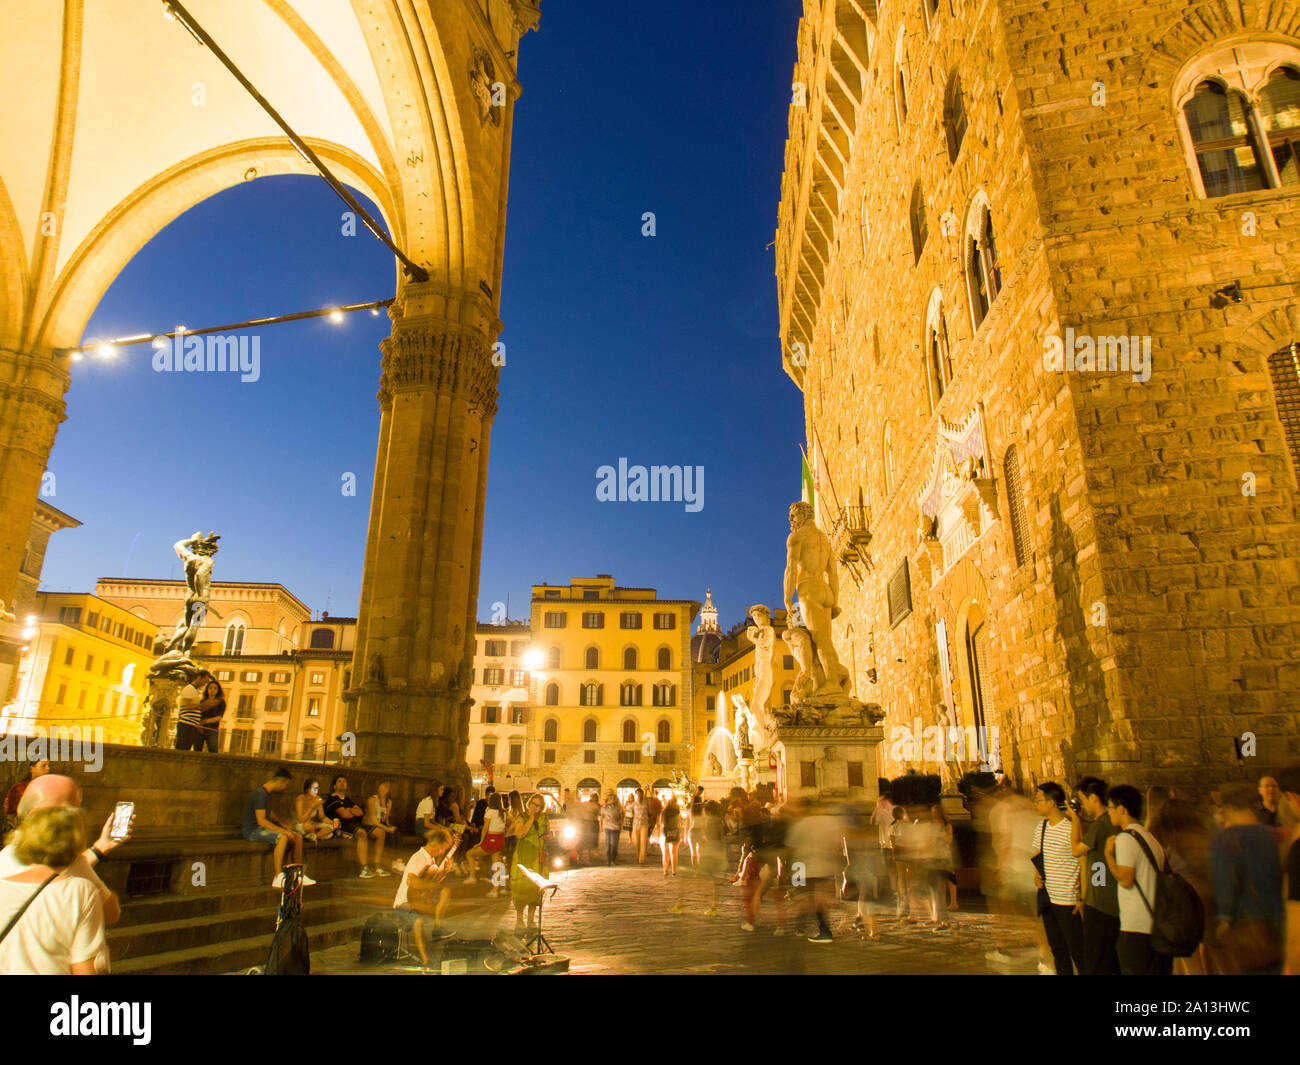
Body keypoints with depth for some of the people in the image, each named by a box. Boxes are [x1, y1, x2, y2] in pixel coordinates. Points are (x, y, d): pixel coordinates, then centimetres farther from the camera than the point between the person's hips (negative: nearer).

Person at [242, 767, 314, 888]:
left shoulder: (268, 793, 12)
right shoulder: (260, 794, -19)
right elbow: (261, 820, -26)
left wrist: (282, 824, 14)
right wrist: (282, 830, -26)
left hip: (263, 828, 9)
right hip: (252, 830, -9)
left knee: (298, 837, -2)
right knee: (282, 837, -34)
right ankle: (278, 878, -35)